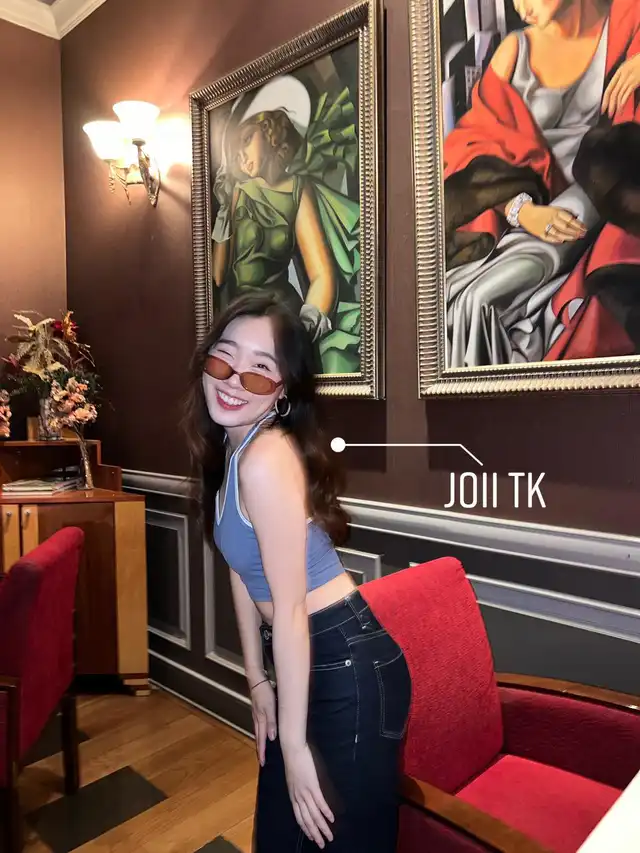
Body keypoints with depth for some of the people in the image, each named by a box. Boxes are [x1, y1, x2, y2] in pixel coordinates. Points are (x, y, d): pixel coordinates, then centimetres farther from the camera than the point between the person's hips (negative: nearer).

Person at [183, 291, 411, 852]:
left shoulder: (266, 458, -25)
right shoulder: (228, 445, 3)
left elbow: (290, 610, -21)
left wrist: (295, 743, -12)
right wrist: (258, 681, 10)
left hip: (350, 671, -9)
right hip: (302, 663, 9)